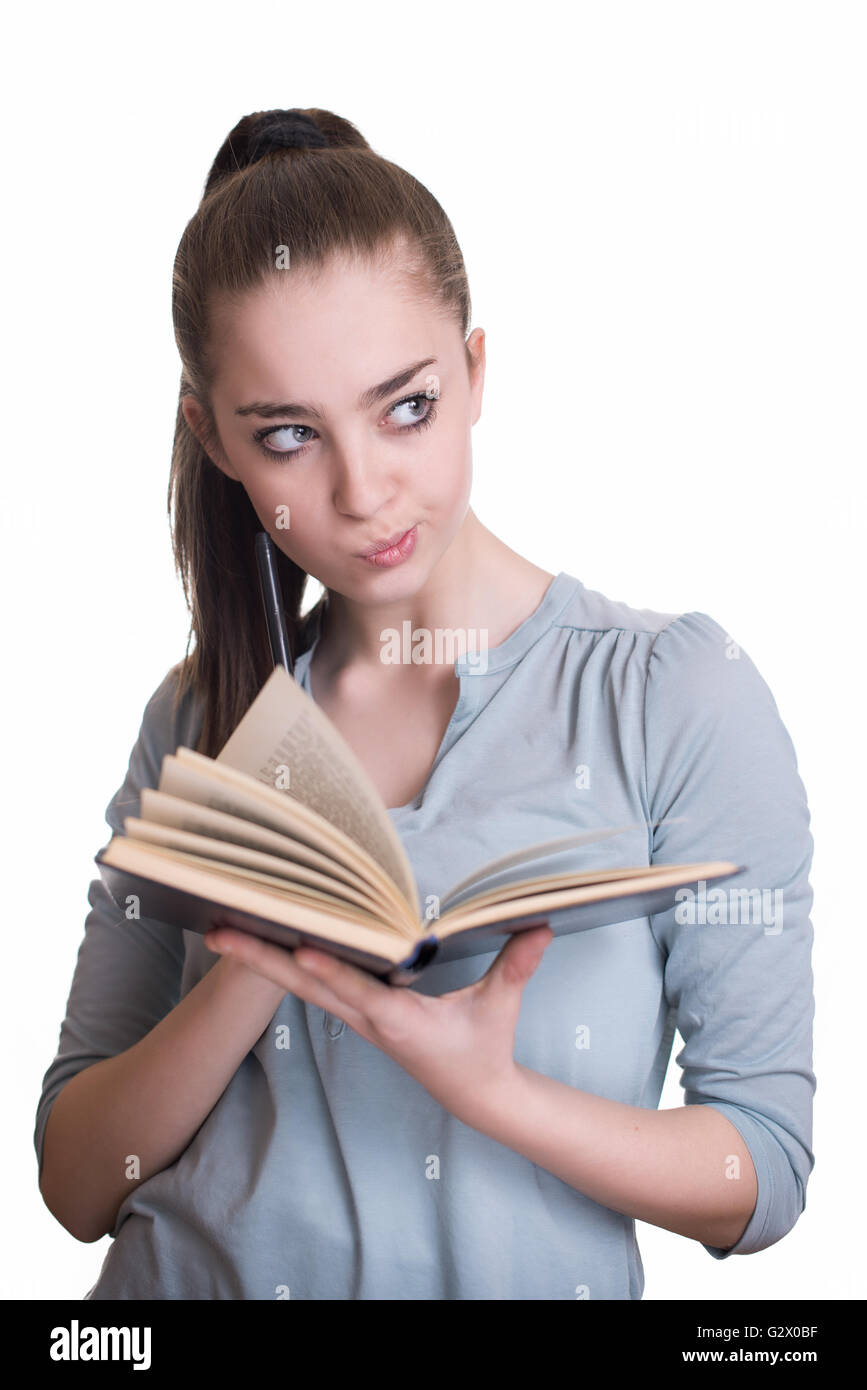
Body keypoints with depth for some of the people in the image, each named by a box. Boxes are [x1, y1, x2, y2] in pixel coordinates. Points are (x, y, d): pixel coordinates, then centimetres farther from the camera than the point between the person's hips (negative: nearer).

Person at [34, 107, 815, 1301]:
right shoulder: (199, 722, 4)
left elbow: (764, 1180, -5)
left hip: (523, 1280, -1)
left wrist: (484, 1087, -20)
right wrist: (256, 966, -14)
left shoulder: (683, 694, -6)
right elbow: (78, 1186, 2)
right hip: (189, 1279, 2)